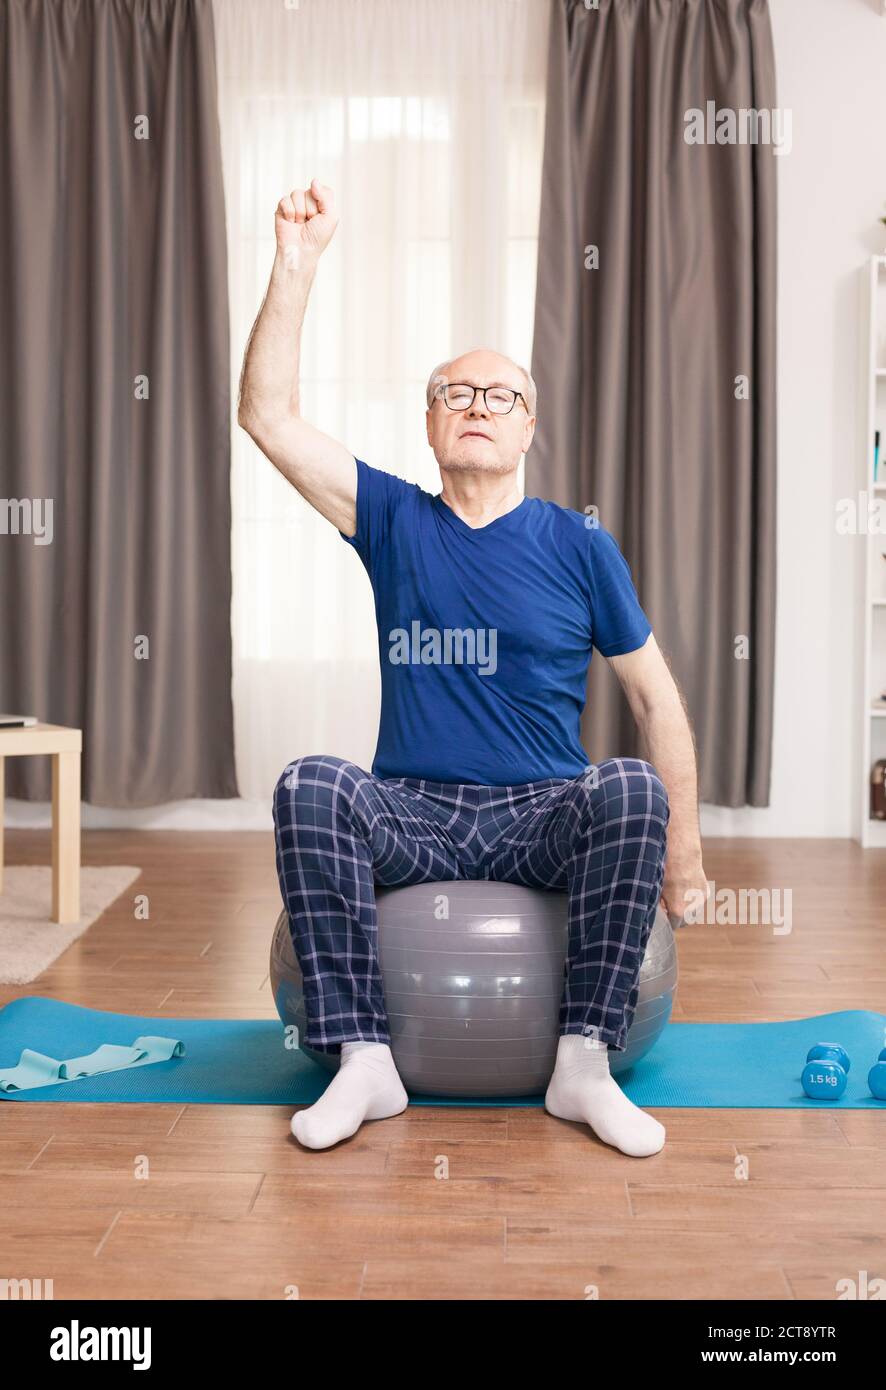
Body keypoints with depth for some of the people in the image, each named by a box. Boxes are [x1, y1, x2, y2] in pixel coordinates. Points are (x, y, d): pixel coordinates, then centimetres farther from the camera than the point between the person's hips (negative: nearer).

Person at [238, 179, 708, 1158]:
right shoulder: (394, 521, 6)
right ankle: (363, 1063, -24)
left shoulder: (579, 548, 4)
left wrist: (681, 842, 1)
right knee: (308, 786, -28)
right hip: (410, 814, 1)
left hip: (544, 818, 0)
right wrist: (296, 268, -12)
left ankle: (584, 1065, -24)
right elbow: (268, 417, -3)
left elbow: (653, 693, 7)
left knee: (634, 789, -31)